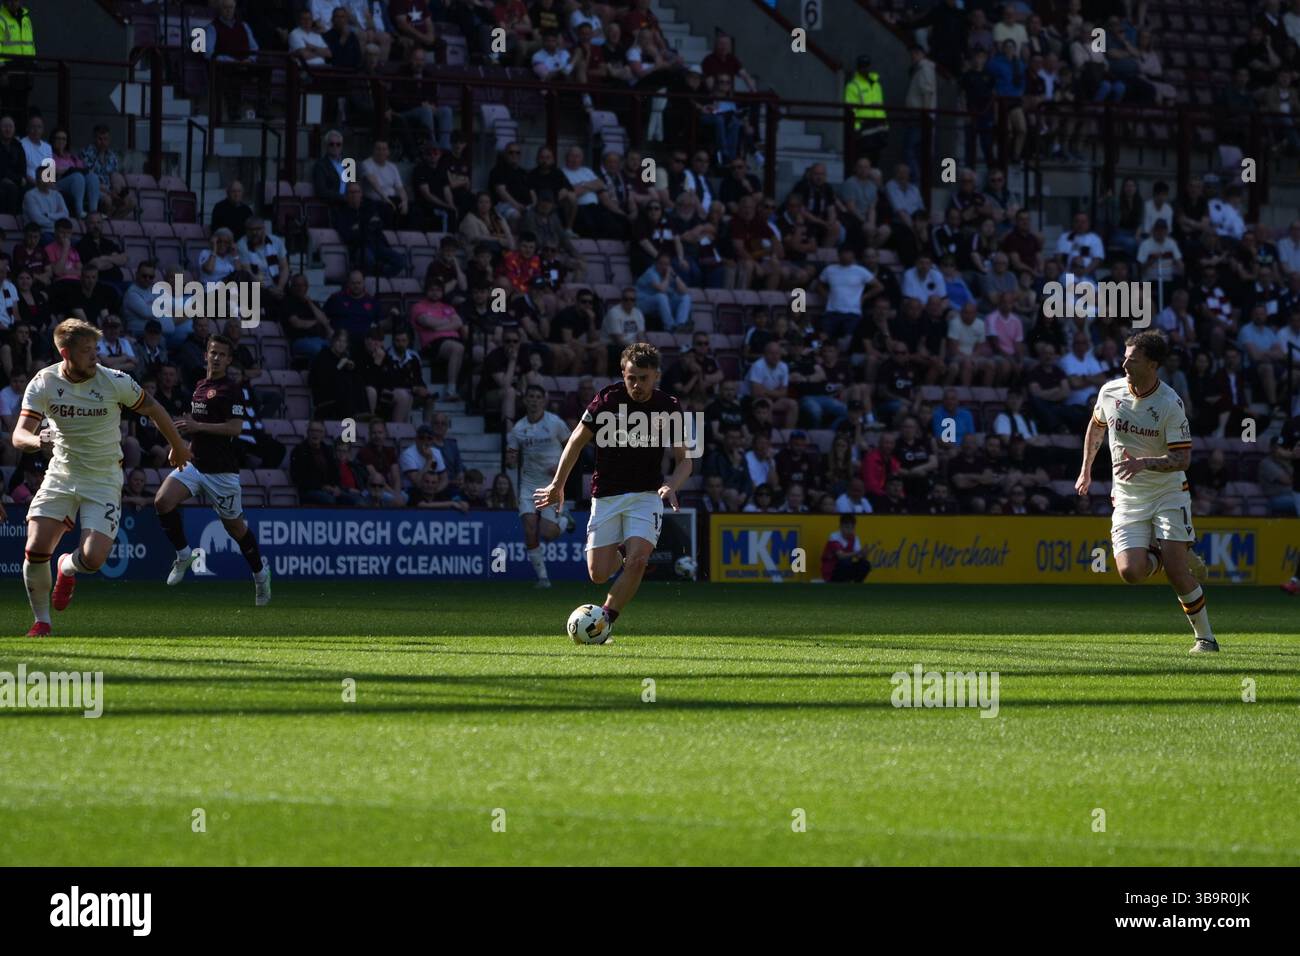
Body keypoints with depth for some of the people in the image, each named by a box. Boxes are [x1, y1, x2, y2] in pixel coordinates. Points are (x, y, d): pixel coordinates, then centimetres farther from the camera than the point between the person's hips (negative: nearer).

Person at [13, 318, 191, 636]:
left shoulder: (115, 382, -13)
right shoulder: (43, 383, -10)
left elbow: (152, 408, 4)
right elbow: (19, 435, -15)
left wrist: (178, 446, 17)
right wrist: (36, 441, -40)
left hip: (104, 481, -1)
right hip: (61, 475, 1)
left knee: (92, 559, -17)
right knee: (36, 548, -14)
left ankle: (68, 568, 23)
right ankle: (41, 620, 9)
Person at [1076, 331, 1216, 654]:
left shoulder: (1170, 404, -16)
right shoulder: (1110, 392, -3)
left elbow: (1182, 458, -18)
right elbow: (1096, 426, 19)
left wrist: (1144, 463, -34)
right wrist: (1086, 470, 23)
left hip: (1168, 493, -4)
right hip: (1128, 497, 4)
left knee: (1175, 571, -14)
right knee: (1131, 571, -15)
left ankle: (1205, 637, 2)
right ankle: (1161, 554, 19)